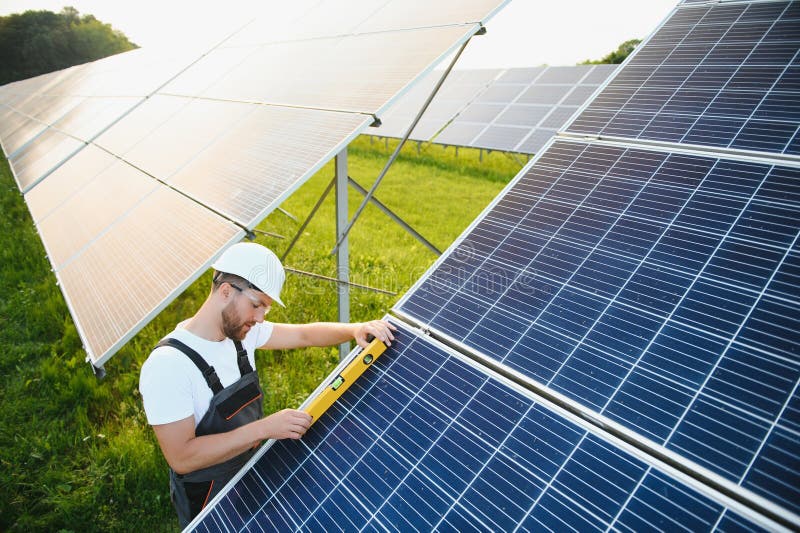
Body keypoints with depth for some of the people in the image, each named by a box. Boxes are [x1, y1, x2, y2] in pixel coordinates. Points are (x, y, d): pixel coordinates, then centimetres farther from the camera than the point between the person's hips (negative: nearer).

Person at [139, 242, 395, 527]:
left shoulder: (241, 330, -9)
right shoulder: (167, 365, -31)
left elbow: (305, 334, -1)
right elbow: (181, 457, -31)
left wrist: (355, 330, -19)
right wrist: (264, 428, -36)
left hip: (256, 472, 7)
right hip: (209, 503, -7)